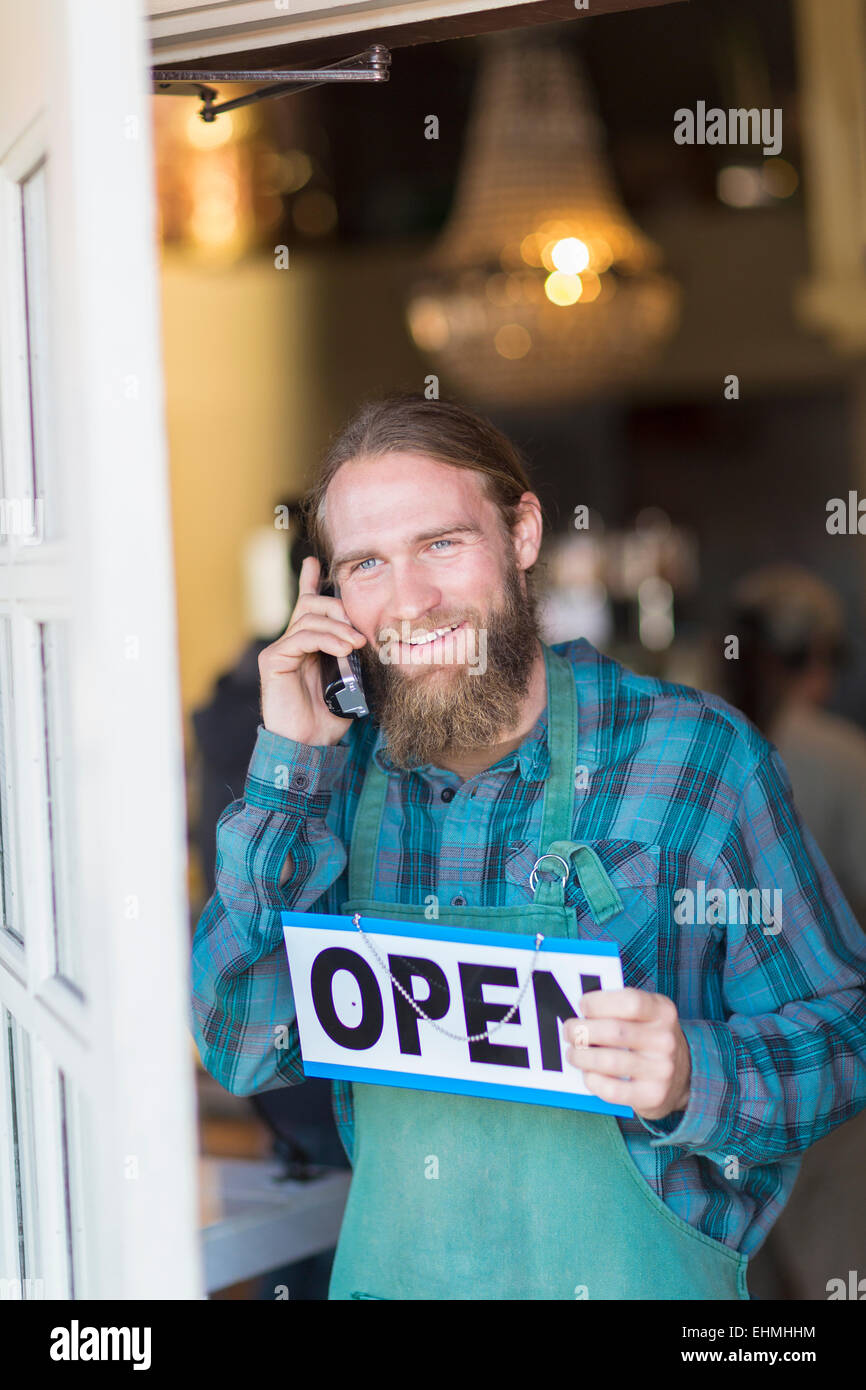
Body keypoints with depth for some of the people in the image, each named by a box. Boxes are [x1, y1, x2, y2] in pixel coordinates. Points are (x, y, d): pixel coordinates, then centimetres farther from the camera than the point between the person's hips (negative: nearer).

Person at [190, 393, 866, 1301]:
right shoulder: (333, 773, -4)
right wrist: (290, 765, -16)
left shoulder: (699, 757, -15)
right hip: (389, 1270, 3)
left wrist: (693, 1077, -29)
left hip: (636, 1275, -3)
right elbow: (243, 1052, -11)